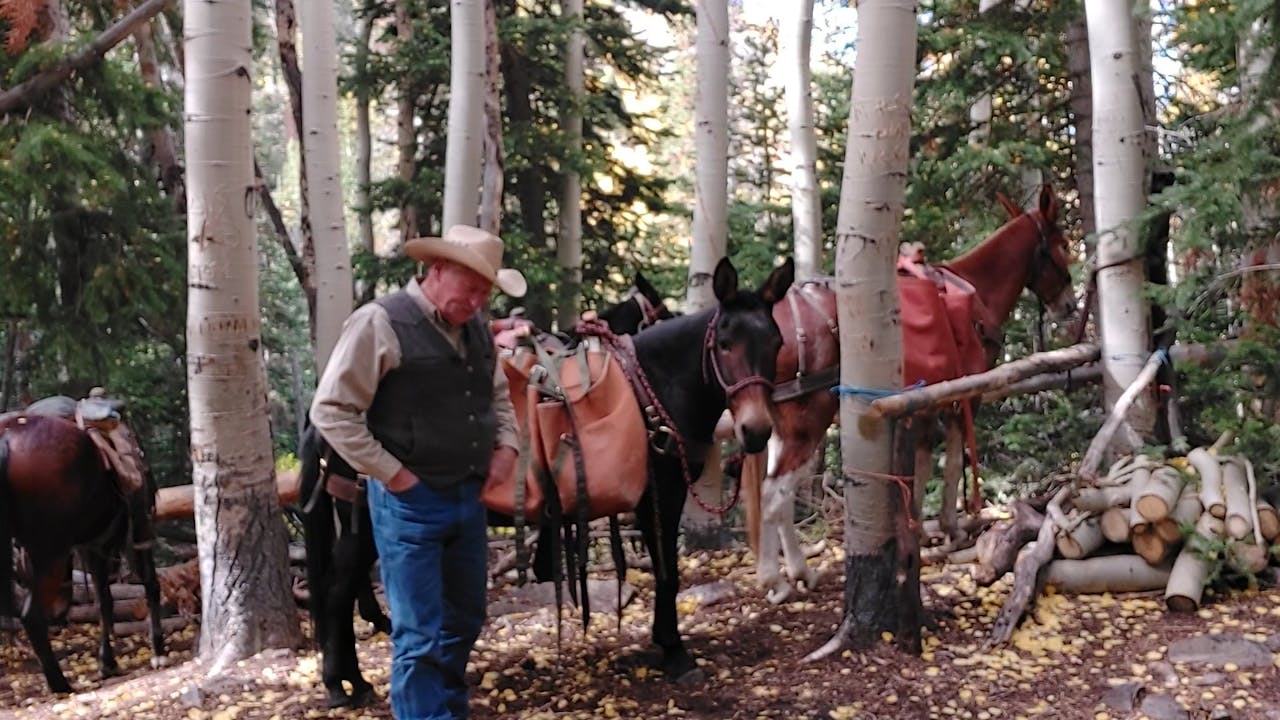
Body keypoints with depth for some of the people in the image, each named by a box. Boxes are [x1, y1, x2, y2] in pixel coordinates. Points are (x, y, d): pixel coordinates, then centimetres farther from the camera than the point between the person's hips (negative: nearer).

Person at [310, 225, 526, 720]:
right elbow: (330, 411, -15)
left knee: (464, 622, 19)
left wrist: (507, 444, 7)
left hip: (468, 497, 8)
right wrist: (390, 473, -16)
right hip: (411, 502, -7)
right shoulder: (380, 323, -14)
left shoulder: (477, 328, 8)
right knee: (420, 636, 0)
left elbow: (499, 394, 25)